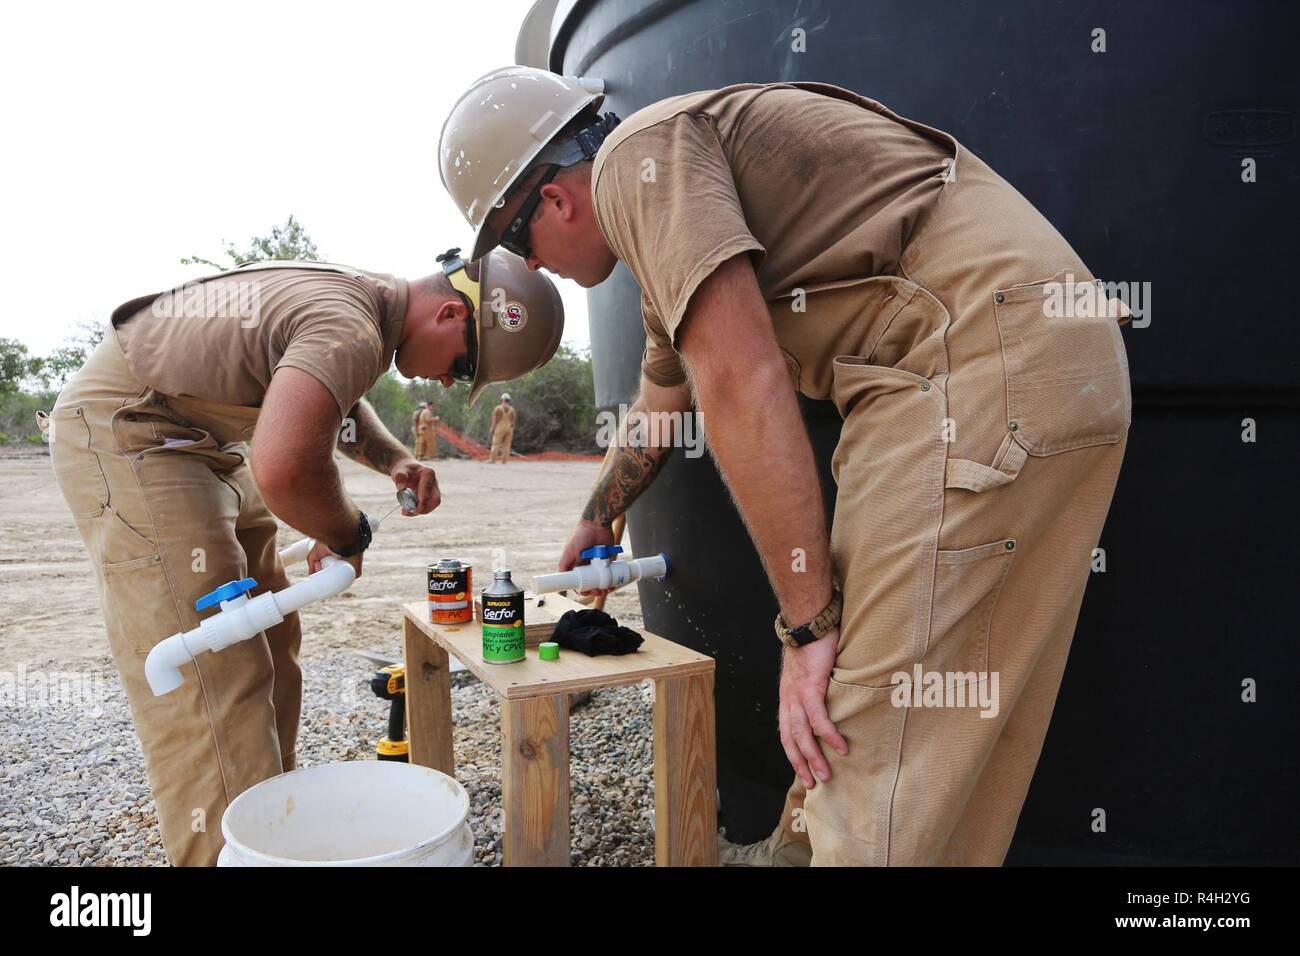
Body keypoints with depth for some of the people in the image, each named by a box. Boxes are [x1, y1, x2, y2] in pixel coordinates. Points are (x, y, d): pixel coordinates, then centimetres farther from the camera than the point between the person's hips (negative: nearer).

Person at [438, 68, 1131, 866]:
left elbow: (742, 388, -18)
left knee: (876, 735, -8)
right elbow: (663, 399, 38)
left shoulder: (639, 152, -6)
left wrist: (808, 625, -14)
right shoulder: (665, 220, 25)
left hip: (986, 360, -10)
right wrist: (599, 519, 53)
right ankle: (805, 846, 35)